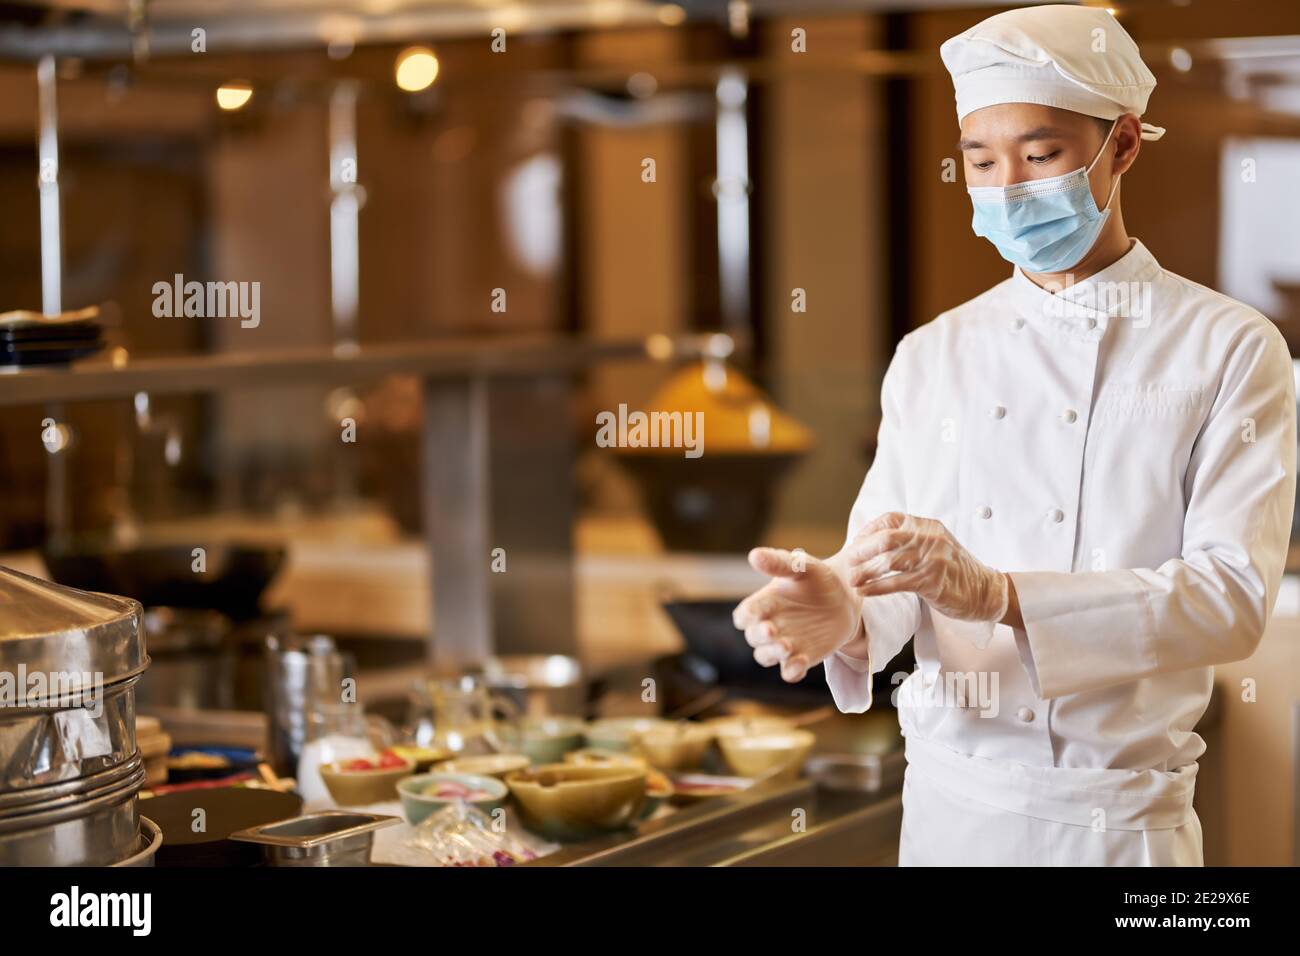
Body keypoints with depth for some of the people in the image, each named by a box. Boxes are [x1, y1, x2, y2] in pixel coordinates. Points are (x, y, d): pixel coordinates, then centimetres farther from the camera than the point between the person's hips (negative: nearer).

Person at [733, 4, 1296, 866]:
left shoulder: (1229, 350, -5)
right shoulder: (931, 356, 8)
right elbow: (889, 571, 1)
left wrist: (994, 595, -28)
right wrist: (846, 615, -23)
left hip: (1115, 818, -3)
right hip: (946, 797, 4)